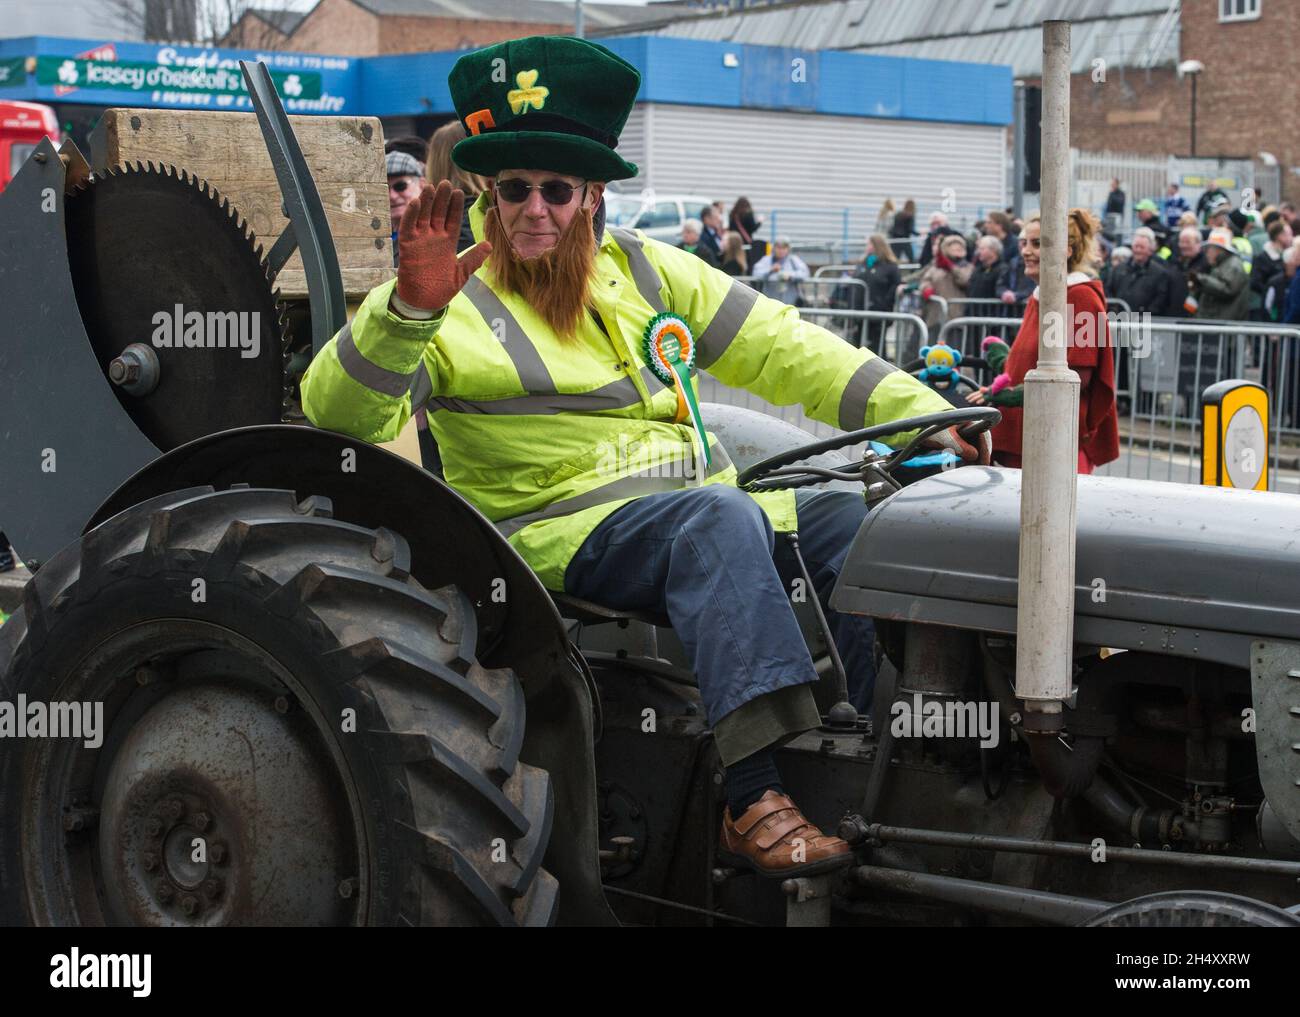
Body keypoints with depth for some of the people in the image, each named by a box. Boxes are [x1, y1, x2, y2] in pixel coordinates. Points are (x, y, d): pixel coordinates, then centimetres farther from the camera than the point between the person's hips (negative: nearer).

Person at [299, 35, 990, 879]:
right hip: (560, 533, -6)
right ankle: (751, 797, -41)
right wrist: (410, 305, -28)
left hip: (707, 509, 6)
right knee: (718, 518, -35)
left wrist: (924, 415, 3)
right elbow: (337, 414, -12)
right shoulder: (452, 302, 2)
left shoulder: (643, 270, 17)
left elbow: (781, 348, 12)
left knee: (863, 516, -15)